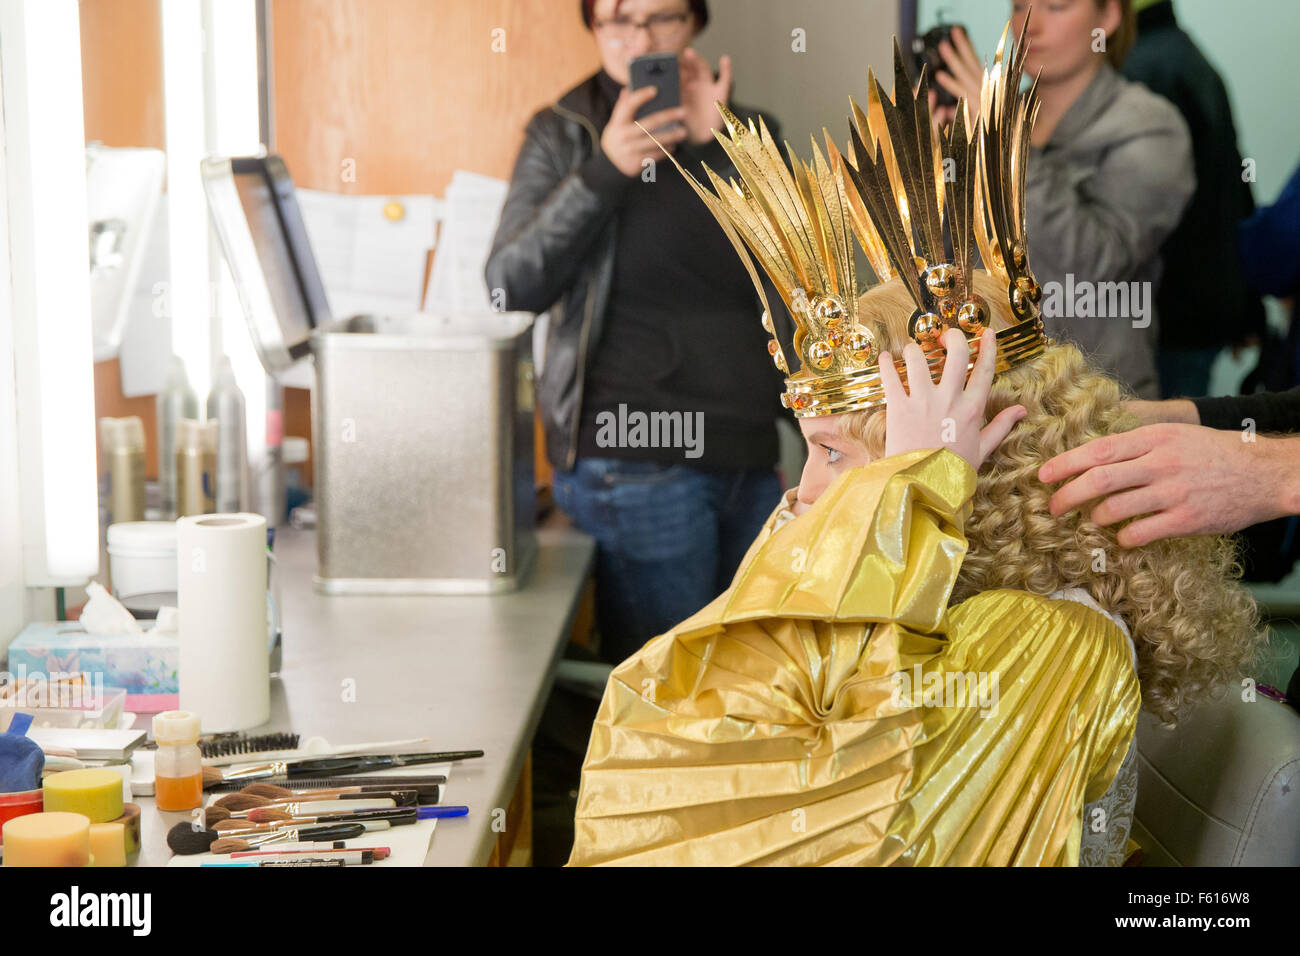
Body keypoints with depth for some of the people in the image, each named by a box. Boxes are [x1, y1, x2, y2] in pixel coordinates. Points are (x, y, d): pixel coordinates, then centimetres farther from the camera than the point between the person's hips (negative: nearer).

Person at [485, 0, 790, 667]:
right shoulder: (564, 136, 4)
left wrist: (713, 148, -13)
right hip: (638, 458, -4)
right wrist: (604, 171, -19)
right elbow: (512, 286, -9)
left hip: (748, 458, 5)